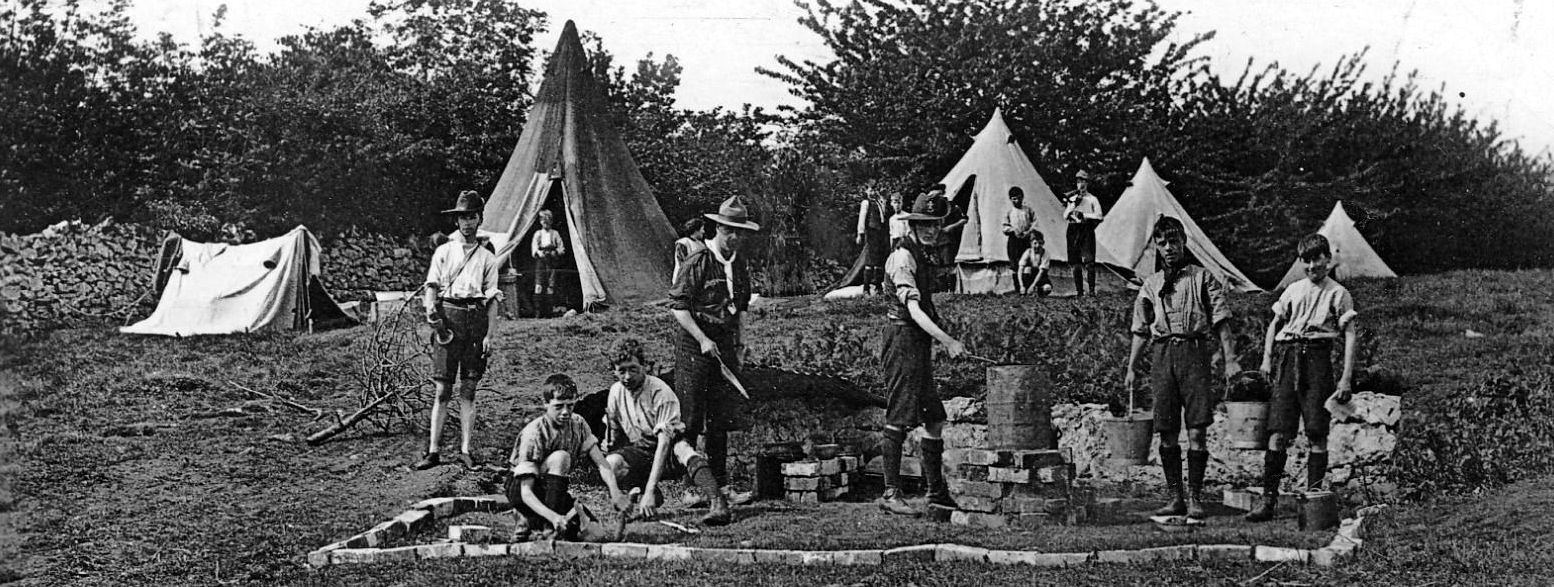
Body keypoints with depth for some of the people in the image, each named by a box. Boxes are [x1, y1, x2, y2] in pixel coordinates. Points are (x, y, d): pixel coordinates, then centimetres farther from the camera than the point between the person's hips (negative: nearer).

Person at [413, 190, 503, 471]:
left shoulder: (487, 256, 11)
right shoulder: (443, 251, 11)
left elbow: (493, 298, 8)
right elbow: (431, 286, 7)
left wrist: (489, 335, 0)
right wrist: (431, 309, -14)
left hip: (476, 320, 1)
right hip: (448, 317, -1)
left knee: (468, 390, 3)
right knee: (442, 389, -3)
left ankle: (465, 450, 6)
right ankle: (433, 451, -1)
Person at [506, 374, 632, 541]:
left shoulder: (578, 424, -8)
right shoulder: (533, 433, -25)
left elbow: (602, 464, -11)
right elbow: (526, 492, -29)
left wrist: (615, 492, -32)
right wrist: (554, 517, -45)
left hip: (554, 490, 6)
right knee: (560, 457, -31)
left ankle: (532, 520, 7)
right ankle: (550, 527, -27)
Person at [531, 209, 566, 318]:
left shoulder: (555, 233, 13)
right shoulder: (538, 233, 14)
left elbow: (561, 248, 11)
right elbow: (534, 246, 4)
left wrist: (556, 252, -10)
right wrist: (538, 252, -17)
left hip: (552, 261, 0)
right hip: (540, 260, 0)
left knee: (551, 286, -6)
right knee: (539, 285, -9)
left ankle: (549, 311, -2)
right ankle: (538, 311, -8)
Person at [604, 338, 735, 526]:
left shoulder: (660, 392, -22)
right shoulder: (616, 392, -4)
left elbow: (664, 441, -31)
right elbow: (613, 434, 14)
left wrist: (650, 490, -39)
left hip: (669, 451, -4)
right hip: (640, 452, 4)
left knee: (682, 448, -40)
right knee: (611, 464, -29)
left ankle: (719, 505, -56)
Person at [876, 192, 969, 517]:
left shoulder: (921, 254, 17)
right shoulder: (903, 257, -14)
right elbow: (913, 308, -25)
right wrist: (947, 340, -32)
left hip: (920, 344, 10)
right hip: (903, 340, -10)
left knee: (935, 419, 12)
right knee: (898, 420, -9)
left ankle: (937, 492, 19)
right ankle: (891, 494, -7)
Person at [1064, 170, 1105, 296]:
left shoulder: (1092, 199, 6)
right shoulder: (1072, 198, 17)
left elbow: (1098, 216, -4)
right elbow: (1065, 216, 9)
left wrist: (1083, 215, -9)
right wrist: (1073, 204, -5)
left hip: (1087, 230, -3)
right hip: (1073, 231, 3)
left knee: (1089, 261, -12)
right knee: (1076, 263, 2)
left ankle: (1092, 290, -12)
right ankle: (1078, 290, 6)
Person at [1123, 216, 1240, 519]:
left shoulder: (1202, 278, 8)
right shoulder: (1151, 285, 17)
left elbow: (1221, 321, 2)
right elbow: (1141, 331, 19)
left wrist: (1229, 359, -8)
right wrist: (1131, 368, 13)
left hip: (1194, 352, -3)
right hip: (1162, 355, 3)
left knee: (1197, 431, -7)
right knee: (1167, 432, 2)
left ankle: (1195, 498, -2)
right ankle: (1175, 497, 9)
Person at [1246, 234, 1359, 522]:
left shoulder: (1338, 294, 6)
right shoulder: (1293, 290, 18)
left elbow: (1350, 336, 2)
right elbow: (1275, 324, 25)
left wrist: (1346, 379, -6)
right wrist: (1267, 358, 12)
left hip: (1317, 357, -3)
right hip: (1287, 357, 3)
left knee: (1317, 434, -3)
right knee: (1278, 432, -4)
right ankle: (1268, 500, -5)